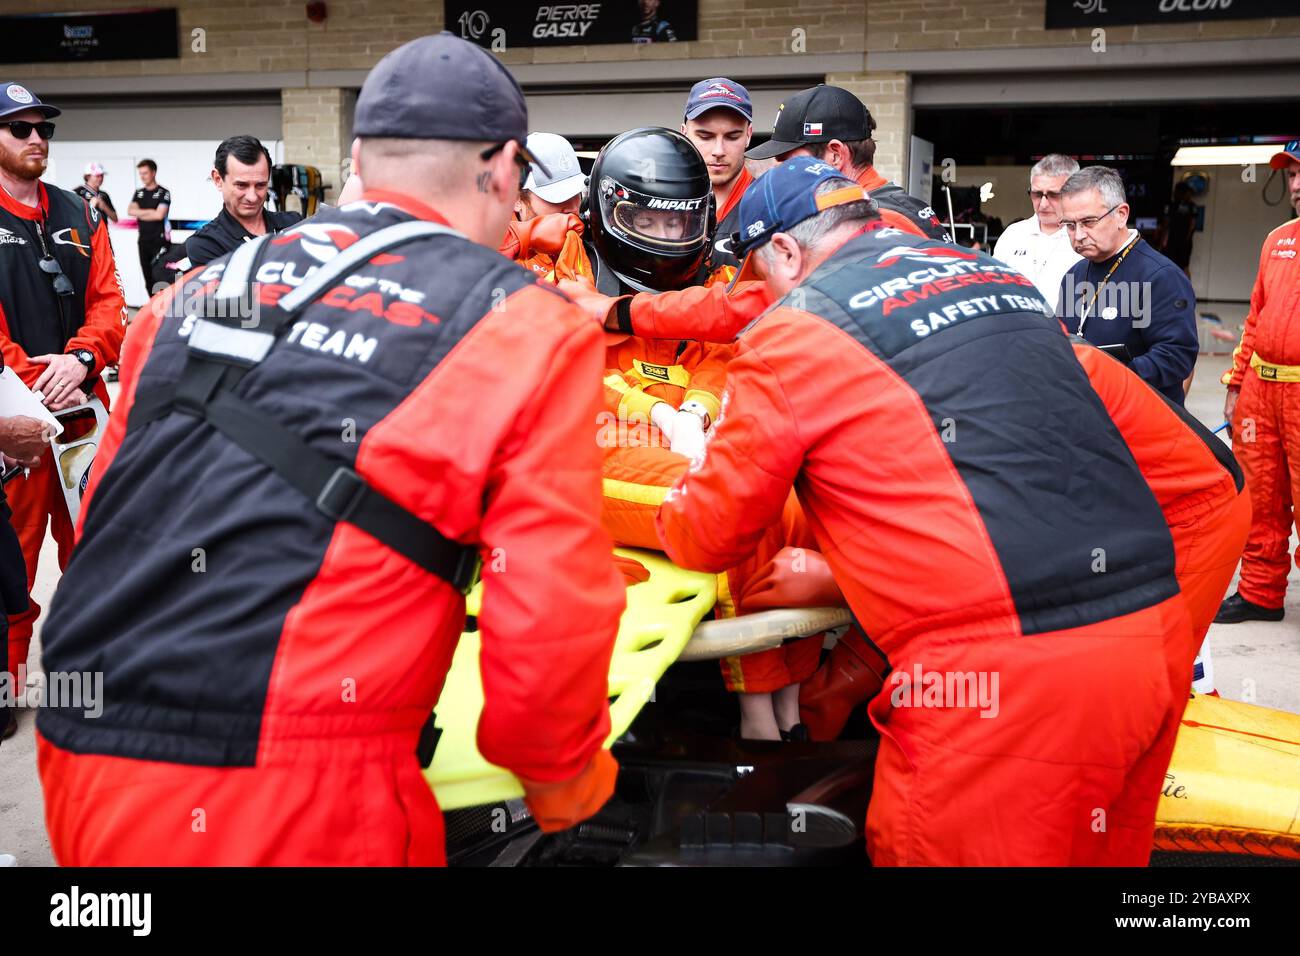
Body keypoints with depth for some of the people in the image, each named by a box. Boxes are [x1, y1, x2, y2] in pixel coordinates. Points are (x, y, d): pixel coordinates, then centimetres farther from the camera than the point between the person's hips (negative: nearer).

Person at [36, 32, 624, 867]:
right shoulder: (527, 326, -5)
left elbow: (108, 515, 18)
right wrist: (562, 777, 10)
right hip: (295, 806, -6)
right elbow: (551, 617, -9)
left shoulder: (197, 290, 11)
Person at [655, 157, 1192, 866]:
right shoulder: (1000, 276, 17)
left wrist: (670, 514, 30)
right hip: (1154, 630, 8)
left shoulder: (795, 330, -2)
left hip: (1002, 676, -7)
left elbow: (712, 532, 6)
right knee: (1100, 852, 23)